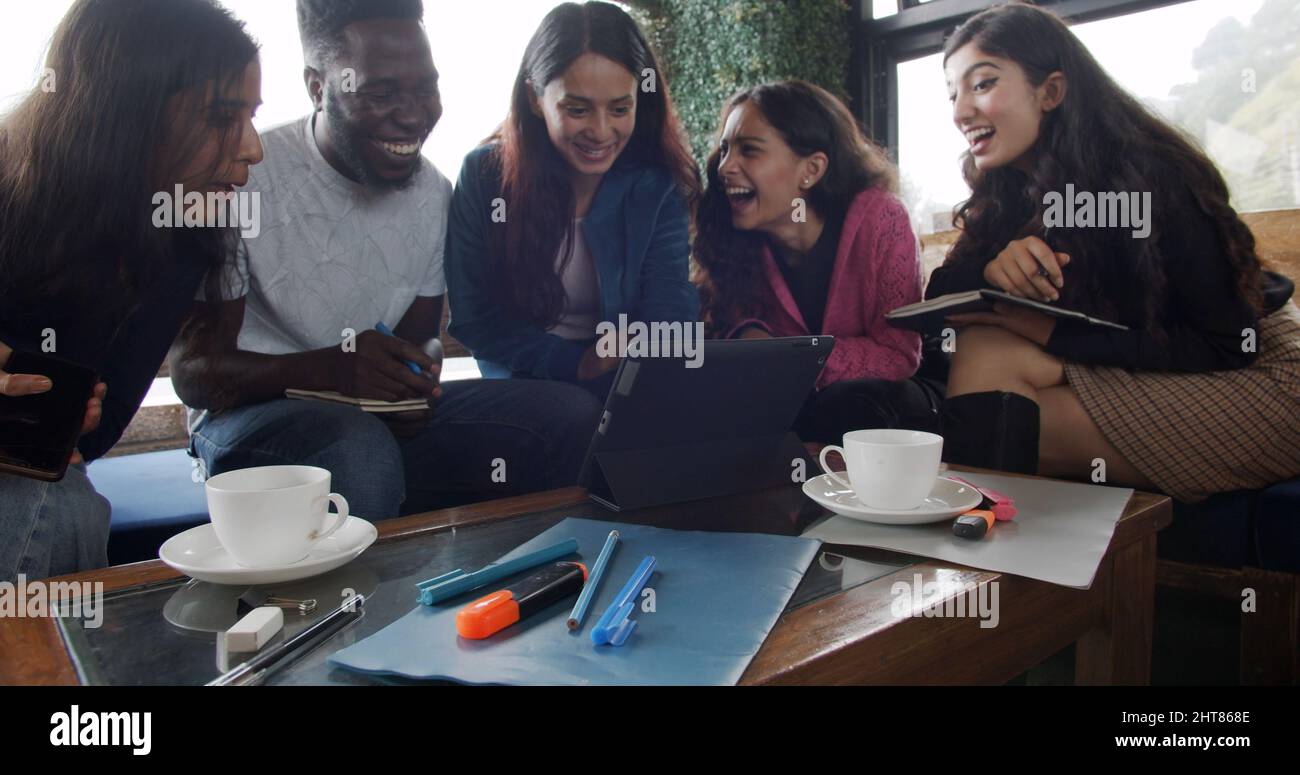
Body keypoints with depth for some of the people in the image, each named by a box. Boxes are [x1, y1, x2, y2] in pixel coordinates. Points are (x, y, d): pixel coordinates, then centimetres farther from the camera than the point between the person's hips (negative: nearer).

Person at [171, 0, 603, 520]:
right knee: (360, 450, -40)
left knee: (573, 416, -15)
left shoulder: (433, 192, 3)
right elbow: (193, 374, -13)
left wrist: (415, 389, -15)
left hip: (388, 420, 5)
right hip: (252, 414, -4)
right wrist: (331, 367, -32)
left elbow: (418, 341, 10)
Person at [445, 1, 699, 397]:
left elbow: (667, 318, -15)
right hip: (523, 385, -2)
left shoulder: (658, 187, -5)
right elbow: (474, 319, -6)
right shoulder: (484, 174, -7)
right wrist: (582, 364, -20)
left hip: (633, 390, 2)